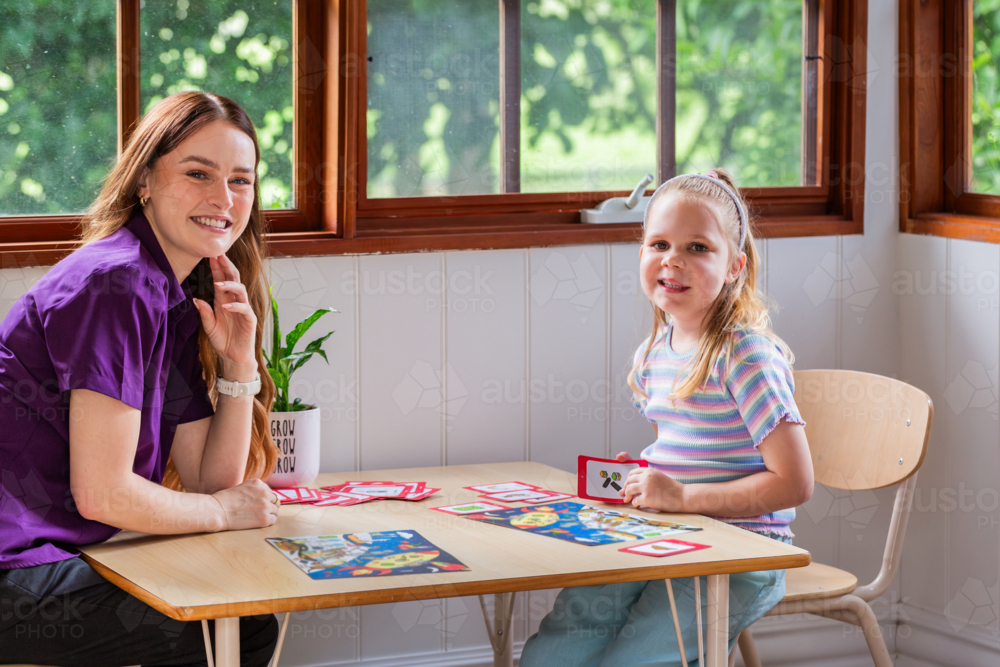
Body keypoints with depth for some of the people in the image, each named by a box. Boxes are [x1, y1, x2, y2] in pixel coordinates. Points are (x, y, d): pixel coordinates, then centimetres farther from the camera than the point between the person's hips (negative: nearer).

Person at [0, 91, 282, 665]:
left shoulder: (179, 305, 14)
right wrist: (221, 511, -2)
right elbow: (102, 493, -18)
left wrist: (238, 362, 2)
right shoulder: (116, 284, -15)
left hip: (50, 556, 9)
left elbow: (212, 482, 15)